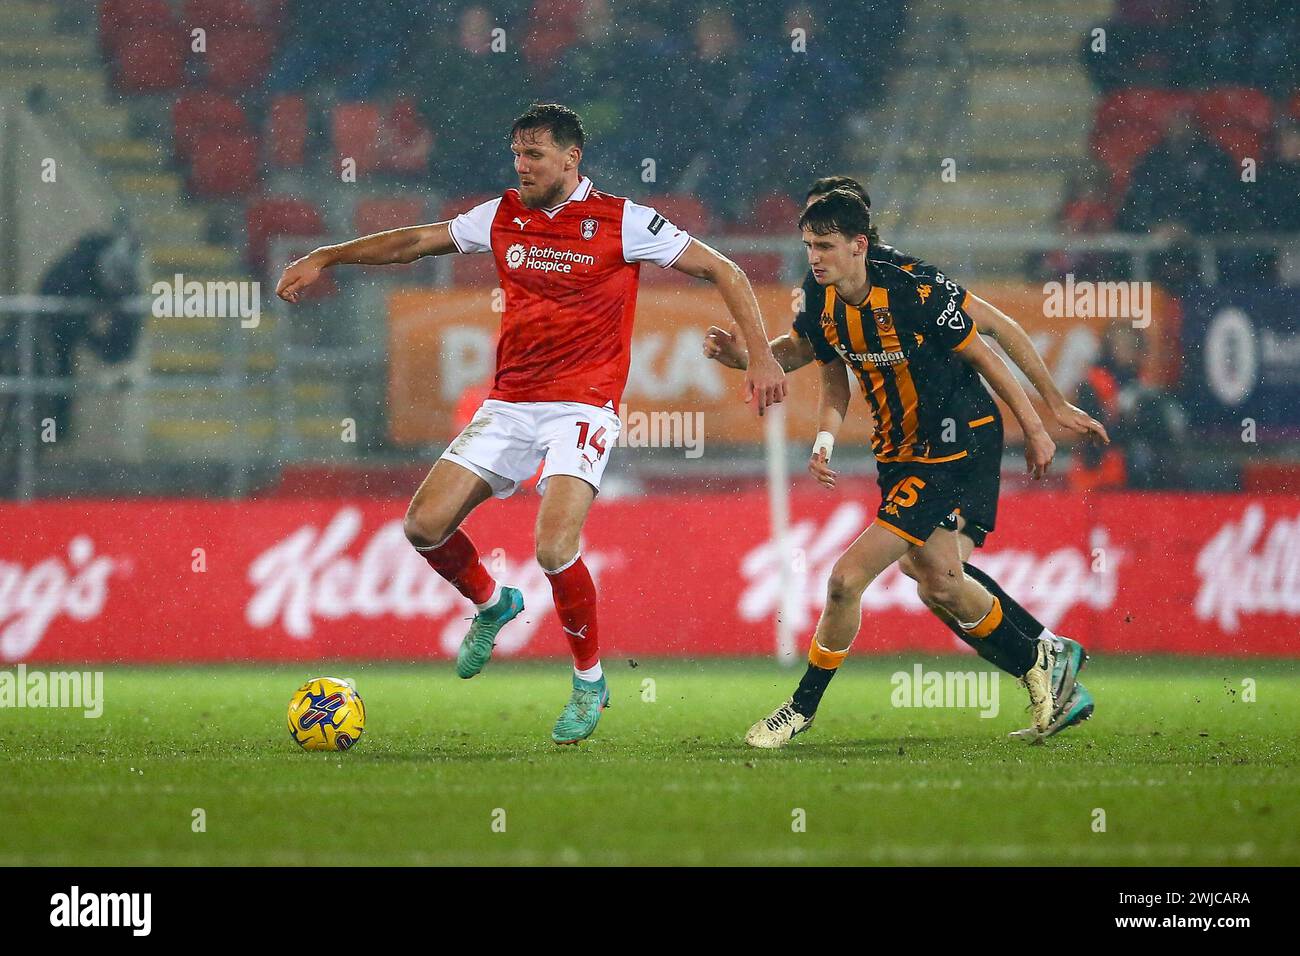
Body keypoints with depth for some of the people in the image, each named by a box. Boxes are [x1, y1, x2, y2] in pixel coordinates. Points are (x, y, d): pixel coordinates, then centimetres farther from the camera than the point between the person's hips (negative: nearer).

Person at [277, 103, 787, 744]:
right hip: (509, 404, 5)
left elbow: (723, 271, -3)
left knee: (554, 549, -23)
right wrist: (325, 258, 13)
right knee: (425, 524, -7)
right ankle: (493, 605, 25)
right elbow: (416, 242, 19)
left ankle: (590, 680, 1)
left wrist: (761, 355, -11)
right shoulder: (503, 216, 7)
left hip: (583, 406, -5)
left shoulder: (620, 221, -7)